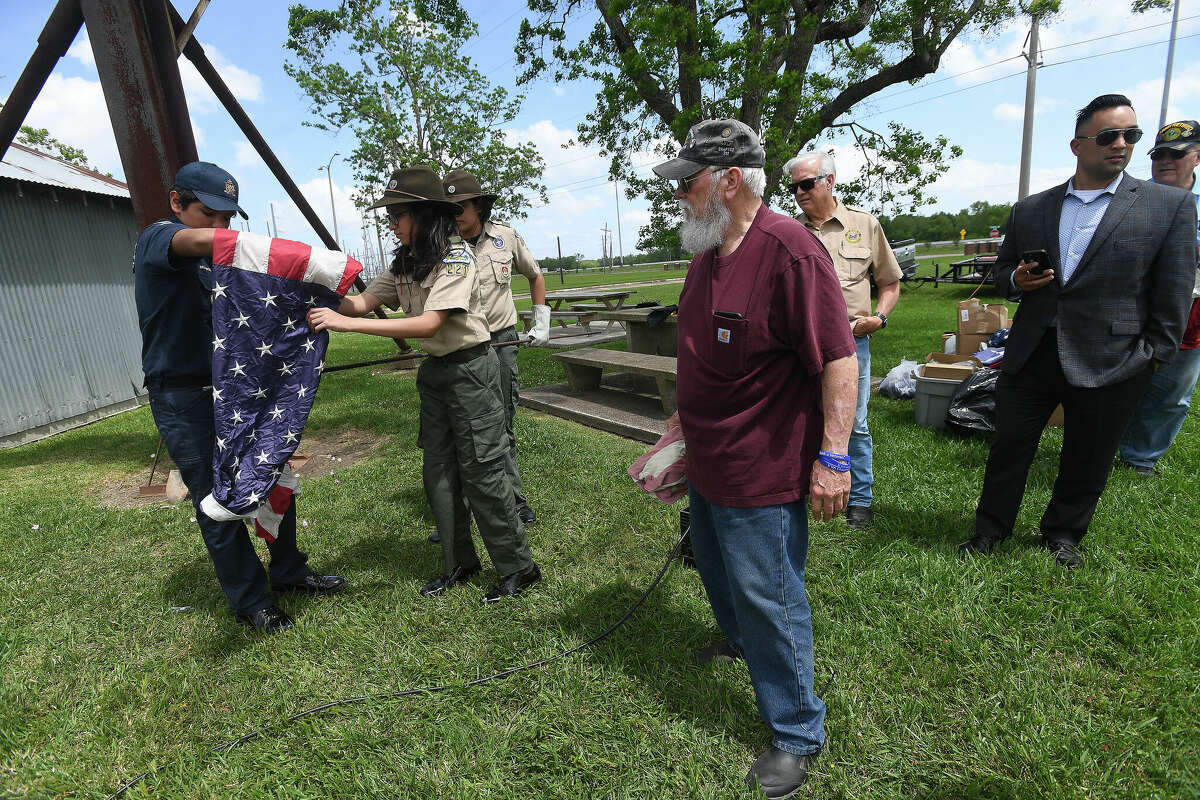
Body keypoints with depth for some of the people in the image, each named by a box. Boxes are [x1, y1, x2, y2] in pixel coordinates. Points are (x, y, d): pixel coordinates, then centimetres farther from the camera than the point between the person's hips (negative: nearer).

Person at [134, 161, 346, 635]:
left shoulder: (219, 259, 15)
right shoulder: (157, 239, -10)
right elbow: (201, 240, -33)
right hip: (183, 400, -7)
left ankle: (288, 572, 27)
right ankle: (250, 602, 15)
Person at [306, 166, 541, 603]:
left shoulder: (455, 257, -19)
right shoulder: (405, 264, 8)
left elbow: (428, 323, -28)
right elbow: (363, 301, 2)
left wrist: (345, 323, -30)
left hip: (471, 367, -8)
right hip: (435, 371, 8)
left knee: (481, 471, -5)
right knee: (437, 470, 10)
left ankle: (519, 567, 11)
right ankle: (459, 563, 25)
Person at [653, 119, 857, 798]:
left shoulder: (790, 249, -21)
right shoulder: (708, 253, 8)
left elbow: (839, 357, -22)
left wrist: (833, 456, -23)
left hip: (763, 470, -9)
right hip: (708, 461, 9)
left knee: (767, 598, 4)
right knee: (716, 567, 28)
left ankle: (799, 734, 28)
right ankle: (740, 643, 57)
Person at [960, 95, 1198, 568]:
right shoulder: (1029, 210, 8)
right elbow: (1003, 269, 17)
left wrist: (1156, 355, -7)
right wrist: (1015, 281, -6)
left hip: (1109, 363, -1)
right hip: (1031, 354, 2)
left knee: (1087, 462, 12)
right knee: (1009, 448, 8)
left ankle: (1063, 533, 34)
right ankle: (990, 530, 25)